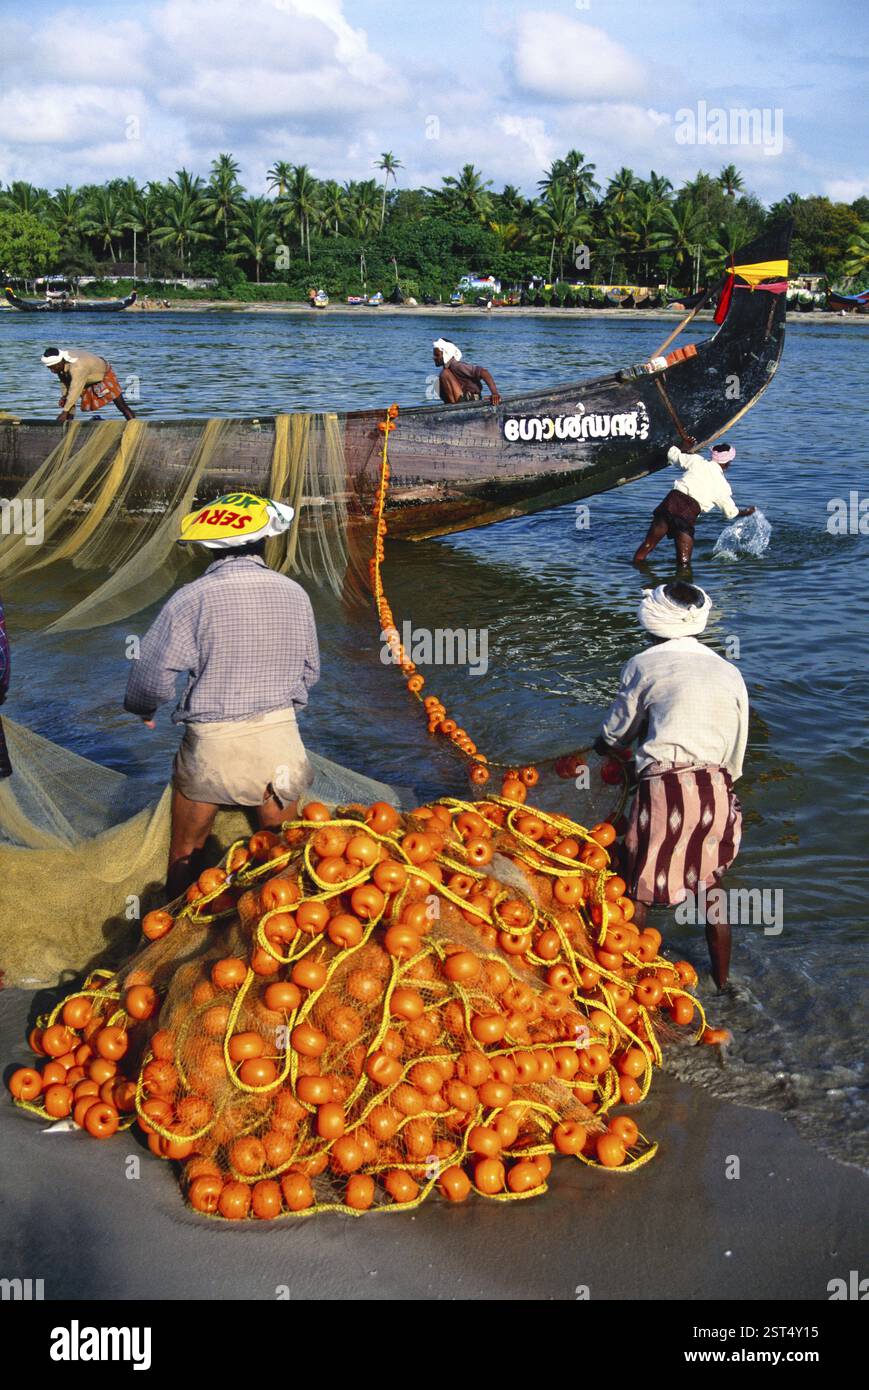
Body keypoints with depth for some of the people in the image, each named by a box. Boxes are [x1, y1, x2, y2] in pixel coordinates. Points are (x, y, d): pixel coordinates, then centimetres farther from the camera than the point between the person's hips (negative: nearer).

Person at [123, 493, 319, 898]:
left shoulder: (193, 598, -14)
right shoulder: (294, 594, -3)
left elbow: (153, 676, -12)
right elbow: (310, 672, 6)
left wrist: (144, 709, 10)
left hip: (213, 743, -3)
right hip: (280, 738, 3)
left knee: (185, 854, 17)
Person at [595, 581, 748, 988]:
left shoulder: (643, 665, 4)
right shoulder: (729, 672, 15)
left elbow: (616, 733, 16)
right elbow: (736, 754, 17)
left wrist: (601, 746, 38)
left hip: (664, 787, -5)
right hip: (717, 790, 5)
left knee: (638, 892, 10)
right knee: (711, 885, 21)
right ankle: (722, 983, 31)